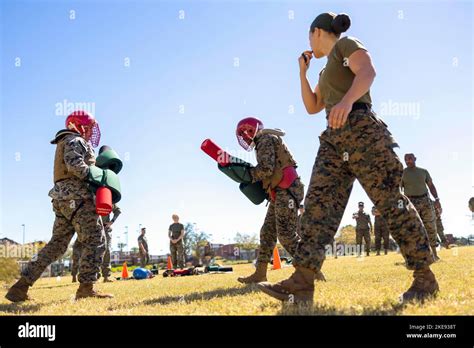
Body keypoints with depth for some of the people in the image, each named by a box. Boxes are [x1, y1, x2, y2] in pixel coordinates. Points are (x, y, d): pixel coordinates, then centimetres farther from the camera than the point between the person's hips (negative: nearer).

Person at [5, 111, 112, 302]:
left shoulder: (66, 143, 29)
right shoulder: (75, 141, -1)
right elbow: (76, 165, -19)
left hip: (62, 199, 10)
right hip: (78, 197, -10)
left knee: (56, 244, 8)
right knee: (95, 241, -8)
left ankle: (21, 286, 5)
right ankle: (86, 287, -12)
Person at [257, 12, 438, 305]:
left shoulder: (346, 45, 7)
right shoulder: (328, 70, 33)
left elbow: (368, 72, -13)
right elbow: (312, 106, 38)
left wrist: (347, 100, -31)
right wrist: (303, 72, 32)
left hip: (361, 130, -8)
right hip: (335, 138, 9)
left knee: (390, 201, -10)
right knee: (318, 203, -9)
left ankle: (425, 277, -3)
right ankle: (302, 283, -18)